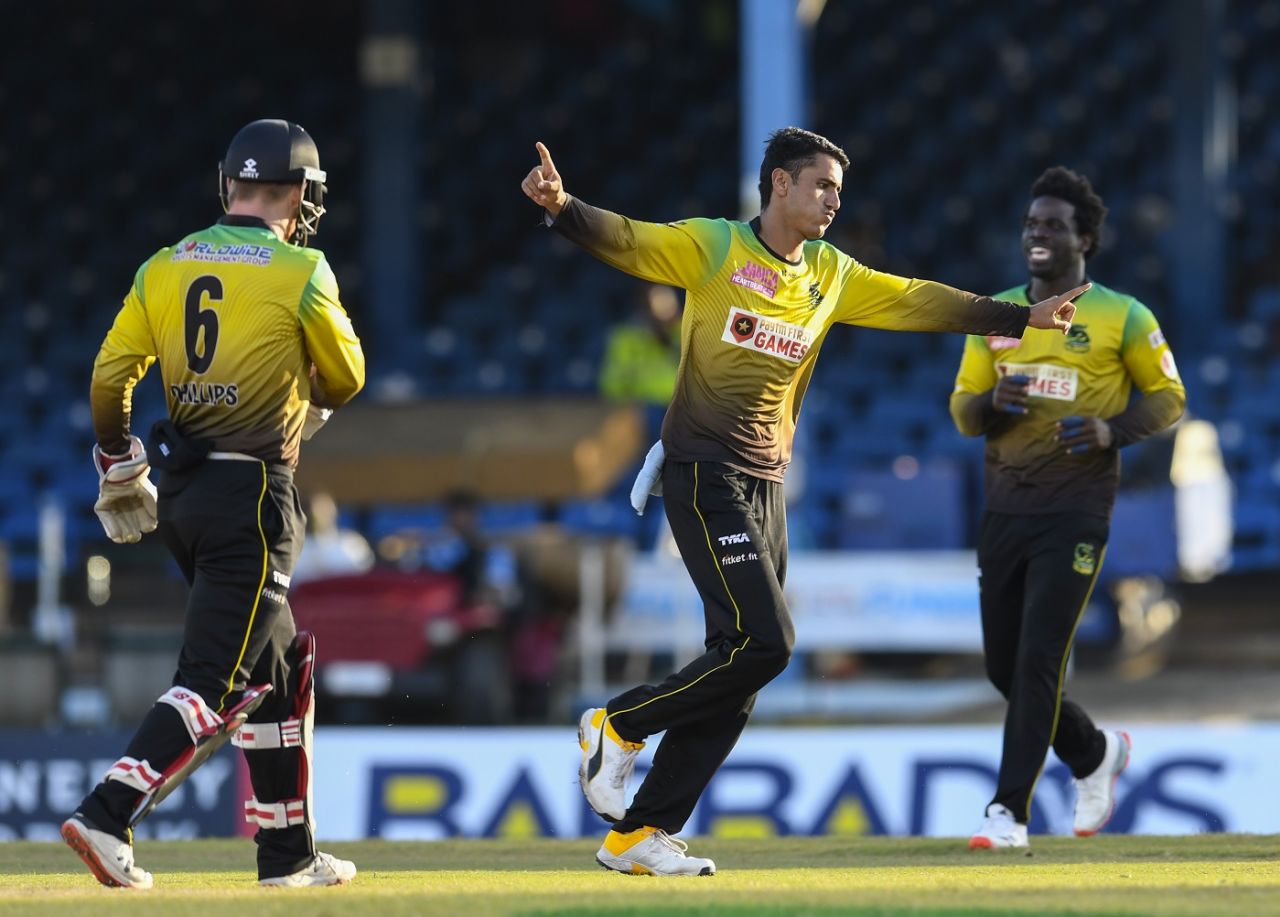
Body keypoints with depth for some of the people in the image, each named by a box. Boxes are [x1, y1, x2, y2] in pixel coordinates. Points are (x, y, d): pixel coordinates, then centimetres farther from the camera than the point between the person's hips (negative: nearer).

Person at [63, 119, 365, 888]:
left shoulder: (163, 268, 6)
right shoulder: (299, 271, -7)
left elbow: (110, 376, 4)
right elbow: (346, 379, 4)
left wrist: (119, 473, 16)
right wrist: (310, 403, 27)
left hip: (178, 496, 7)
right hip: (253, 493, -7)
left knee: (282, 659, 18)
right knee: (215, 679, -7)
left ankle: (290, 853, 20)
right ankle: (107, 816, -23)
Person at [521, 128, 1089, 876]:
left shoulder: (832, 275, 13)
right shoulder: (712, 247, -5)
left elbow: (919, 303, 19)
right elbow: (626, 241, -18)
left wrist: (1021, 318, 19)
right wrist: (564, 209, -38)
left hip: (768, 487, 7)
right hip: (704, 473, -7)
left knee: (737, 675, 4)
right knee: (764, 643, -18)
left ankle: (638, 832, 10)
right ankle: (619, 725, 1)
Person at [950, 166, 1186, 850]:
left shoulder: (1122, 317, -2)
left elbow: (1168, 398, 3)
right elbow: (961, 409, 12)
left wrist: (1113, 430, -15)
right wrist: (993, 401, -11)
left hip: (1076, 511, -5)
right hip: (1005, 506, 5)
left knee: (1038, 660, -12)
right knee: (1003, 665, 9)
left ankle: (1010, 811, -9)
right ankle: (1094, 753, 34)